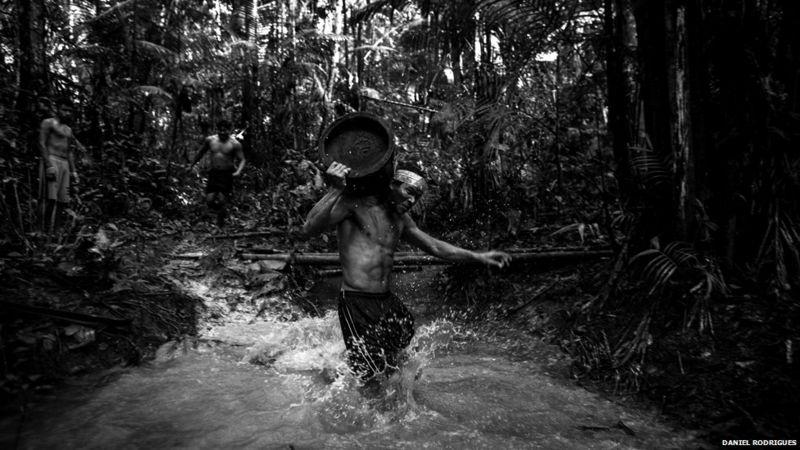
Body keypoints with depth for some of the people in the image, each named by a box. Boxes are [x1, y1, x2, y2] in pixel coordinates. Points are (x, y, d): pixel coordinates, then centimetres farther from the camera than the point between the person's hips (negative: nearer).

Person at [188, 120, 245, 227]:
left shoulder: (235, 144, -8)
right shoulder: (210, 140, 3)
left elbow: (242, 160, -7)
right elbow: (200, 153, 18)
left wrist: (238, 171, -25)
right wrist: (191, 165, 24)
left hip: (227, 175, -3)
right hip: (213, 174, 4)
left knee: (222, 200, -8)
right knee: (209, 201, -4)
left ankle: (220, 224, 11)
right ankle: (223, 210, 29)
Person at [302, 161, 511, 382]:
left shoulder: (401, 220, 16)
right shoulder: (355, 204, -8)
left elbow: (435, 246, 23)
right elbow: (309, 229, -19)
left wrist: (479, 256, 21)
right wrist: (335, 190, -29)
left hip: (388, 301, 8)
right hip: (357, 302, -8)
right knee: (373, 376, -6)